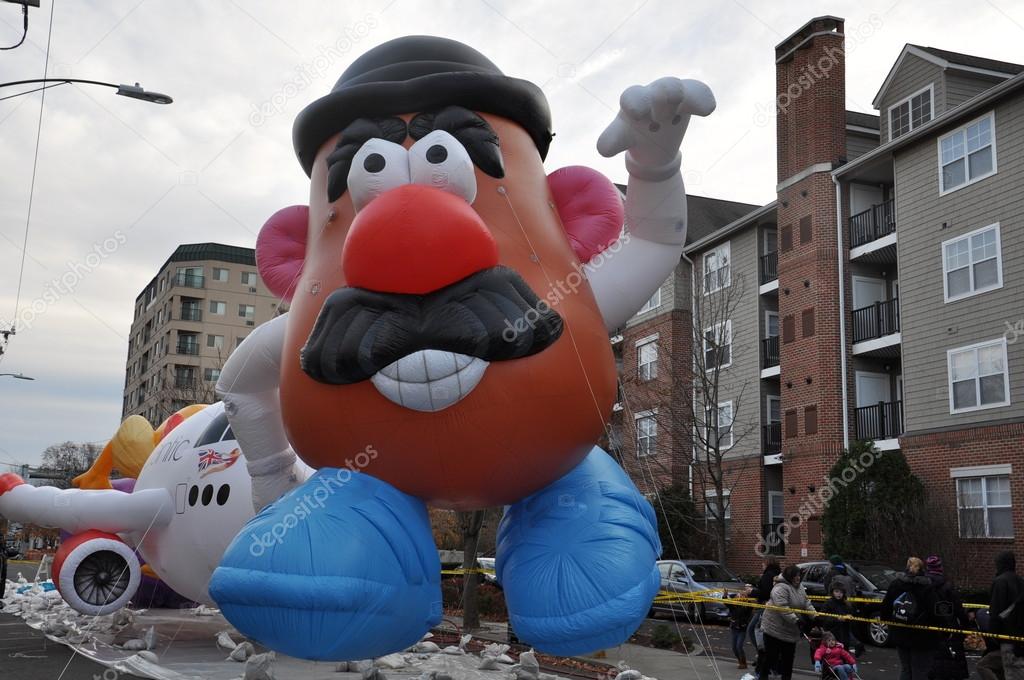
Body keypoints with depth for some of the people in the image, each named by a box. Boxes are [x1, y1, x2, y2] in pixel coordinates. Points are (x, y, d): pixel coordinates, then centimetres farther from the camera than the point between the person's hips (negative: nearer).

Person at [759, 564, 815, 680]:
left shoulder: (800, 588, 9)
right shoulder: (780, 588, -21)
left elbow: (806, 604, 12)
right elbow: (783, 608, -29)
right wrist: (796, 620, -32)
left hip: (791, 630, 8)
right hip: (775, 627, -8)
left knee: (789, 657, 13)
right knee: (771, 656, -1)